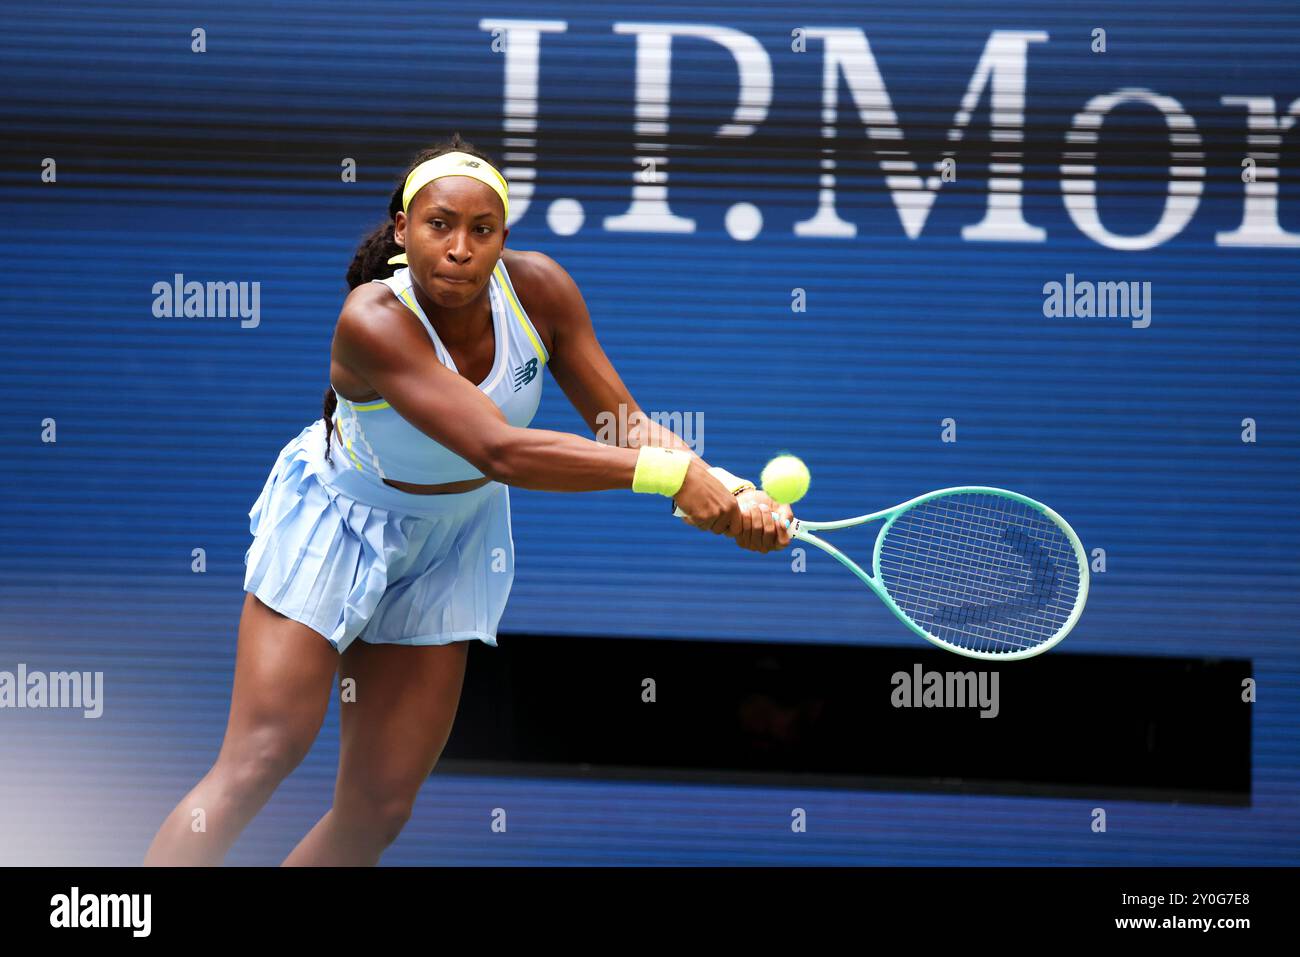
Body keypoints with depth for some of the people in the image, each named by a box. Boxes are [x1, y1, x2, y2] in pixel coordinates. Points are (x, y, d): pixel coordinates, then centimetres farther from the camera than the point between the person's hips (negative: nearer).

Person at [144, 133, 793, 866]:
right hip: (339, 522, -5)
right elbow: (499, 451, -44)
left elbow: (624, 425, -14)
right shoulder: (374, 322, -35)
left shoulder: (540, 289, -20)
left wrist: (727, 490, -33)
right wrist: (671, 473, -48)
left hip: (454, 542, 5)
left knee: (380, 808, 1)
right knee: (260, 761, -15)